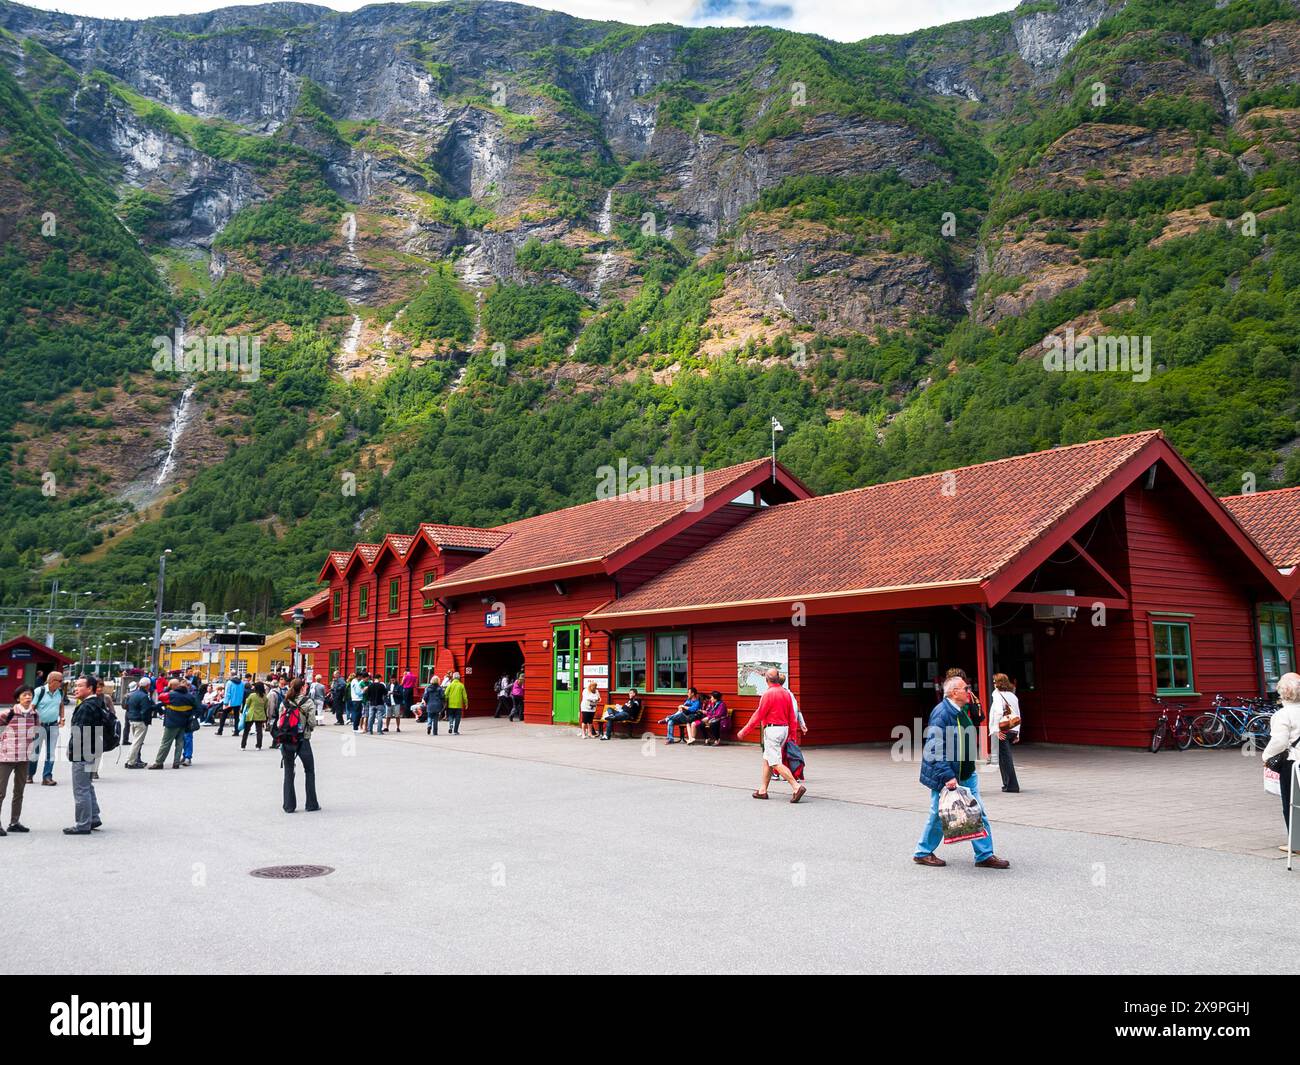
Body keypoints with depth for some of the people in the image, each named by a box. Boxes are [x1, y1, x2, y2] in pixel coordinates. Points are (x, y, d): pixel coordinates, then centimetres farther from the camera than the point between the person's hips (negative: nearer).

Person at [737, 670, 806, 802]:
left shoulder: (768, 694, -14)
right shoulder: (786, 693, 8)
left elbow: (758, 715, -14)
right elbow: (792, 716, 10)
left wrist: (744, 731, -8)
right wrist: (792, 733, 18)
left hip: (772, 729, -8)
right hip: (784, 729, 8)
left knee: (776, 762, -8)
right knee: (767, 760, 17)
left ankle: (796, 787, -18)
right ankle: (762, 790, 20)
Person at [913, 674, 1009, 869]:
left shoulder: (962, 711, 9)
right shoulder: (941, 713, -21)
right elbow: (934, 750, -26)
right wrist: (947, 776, -29)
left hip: (966, 776, 9)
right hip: (947, 778, -9)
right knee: (939, 816, 5)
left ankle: (985, 855, 16)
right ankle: (923, 853, 23)